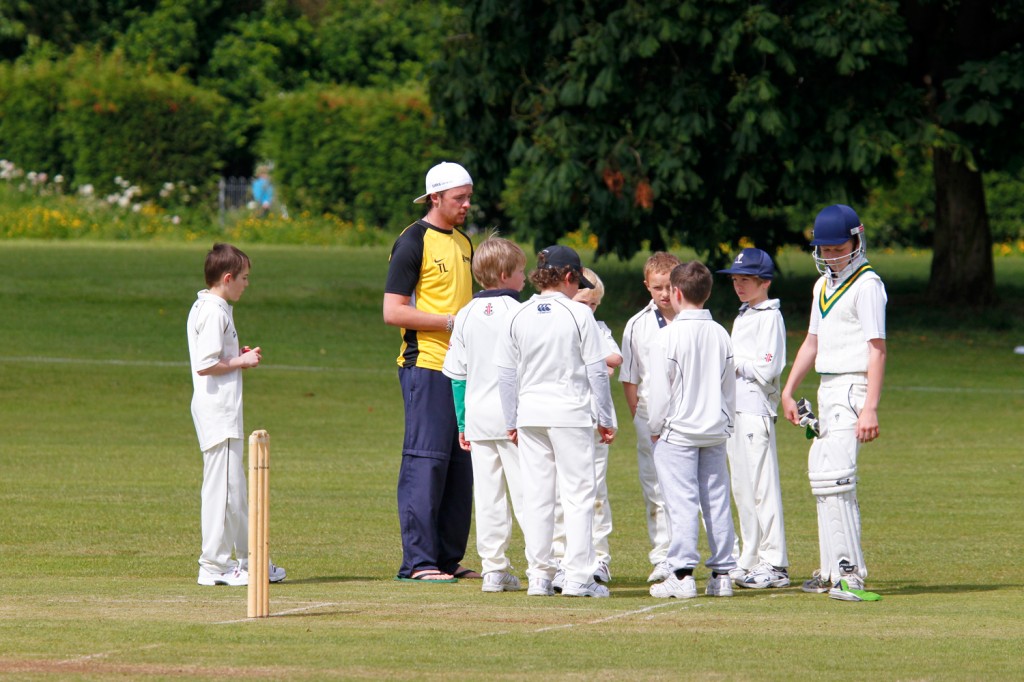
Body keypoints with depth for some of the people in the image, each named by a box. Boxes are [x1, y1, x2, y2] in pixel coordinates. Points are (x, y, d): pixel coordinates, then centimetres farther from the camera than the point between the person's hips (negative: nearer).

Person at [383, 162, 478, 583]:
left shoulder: (463, 243, 18)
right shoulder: (414, 243, -8)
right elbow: (393, 312, -13)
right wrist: (451, 322, -16)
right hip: (426, 365, -8)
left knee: (460, 464, 9)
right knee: (426, 461, -9)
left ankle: (449, 558, 15)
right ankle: (417, 561, -9)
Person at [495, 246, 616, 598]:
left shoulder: (517, 317, 4)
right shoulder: (579, 314, -6)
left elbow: (506, 375, 7)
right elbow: (597, 371, -4)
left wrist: (511, 423, 15)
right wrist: (606, 419, 4)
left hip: (530, 416, 4)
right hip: (570, 413, -4)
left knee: (536, 497, 7)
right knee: (578, 494, 0)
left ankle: (538, 576, 6)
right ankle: (578, 576, -5)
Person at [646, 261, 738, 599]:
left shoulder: (668, 337, -13)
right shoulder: (721, 335, 5)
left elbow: (659, 391, -11)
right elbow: (729, 388, 11)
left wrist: (656, 428, 2)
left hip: (677, 431, -5)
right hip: (715, 431, 5)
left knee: (682, 503, -5)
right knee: (717, 501, 8)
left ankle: (682, 574, -8)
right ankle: (722, 574, 10)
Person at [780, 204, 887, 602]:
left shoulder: (866, 284, -10)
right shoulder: (823, 285, 17)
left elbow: (876, 348, -16)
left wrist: (870, 407, -23)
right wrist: (788, 393, 20)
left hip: (853, 388, -10)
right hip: (827, 389, 10)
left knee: (834, 476, -20)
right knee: (821, 474, 13)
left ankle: (849, 573, -23)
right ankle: (832, 570, 21)